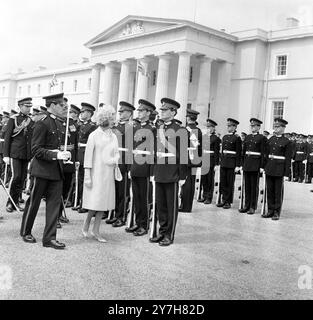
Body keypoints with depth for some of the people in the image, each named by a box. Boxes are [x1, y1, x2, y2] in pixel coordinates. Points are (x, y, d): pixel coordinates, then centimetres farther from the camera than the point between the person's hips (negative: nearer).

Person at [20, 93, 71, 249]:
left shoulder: (62, 124, 11)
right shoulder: (42, 124, -13)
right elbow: (36, 149, -14)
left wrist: (64, 153, 3)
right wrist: (55, 155, -24)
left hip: (57, 170, 7)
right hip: (42, 169, -7)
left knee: (54, 203, 5)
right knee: (34, 201, 8)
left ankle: (49, 238, 11)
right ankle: (25, 232, 27)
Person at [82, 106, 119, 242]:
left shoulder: (113, 136, 10)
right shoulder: (94, 135, -5)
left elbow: (116, 154, 15)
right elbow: (88, 156, -7)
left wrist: (115, 160, -10)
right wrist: (87, 176, -11)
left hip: (108, 174, 5)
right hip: (96, 173, -5)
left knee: (104, 202, 6)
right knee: (95, 202, -6)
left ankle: (96, 230, 17)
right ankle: (86, 224, 21)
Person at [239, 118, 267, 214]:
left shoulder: (262, 138, -4)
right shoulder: (247, 137, 13)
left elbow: (263, 153, -7)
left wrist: (262, 166, -12)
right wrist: (242, 164, 11)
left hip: (256, 165, -5)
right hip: (246, 164, 5)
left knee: (254, 186, 1)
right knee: (247, 186, 8)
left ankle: (253, 207, 8)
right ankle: (246, 205, 16)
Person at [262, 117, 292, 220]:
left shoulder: (286, 142, -4)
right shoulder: (270, 140, 10)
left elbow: (288, 159, -6)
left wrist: (286, 173, -9)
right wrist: (264, 166, 7)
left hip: (279, 171, -5)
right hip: (269, 169, 5)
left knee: (278, 192, 3)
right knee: (269, 191, 9)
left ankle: (277, 212, 11)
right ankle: (270, 210, 19)